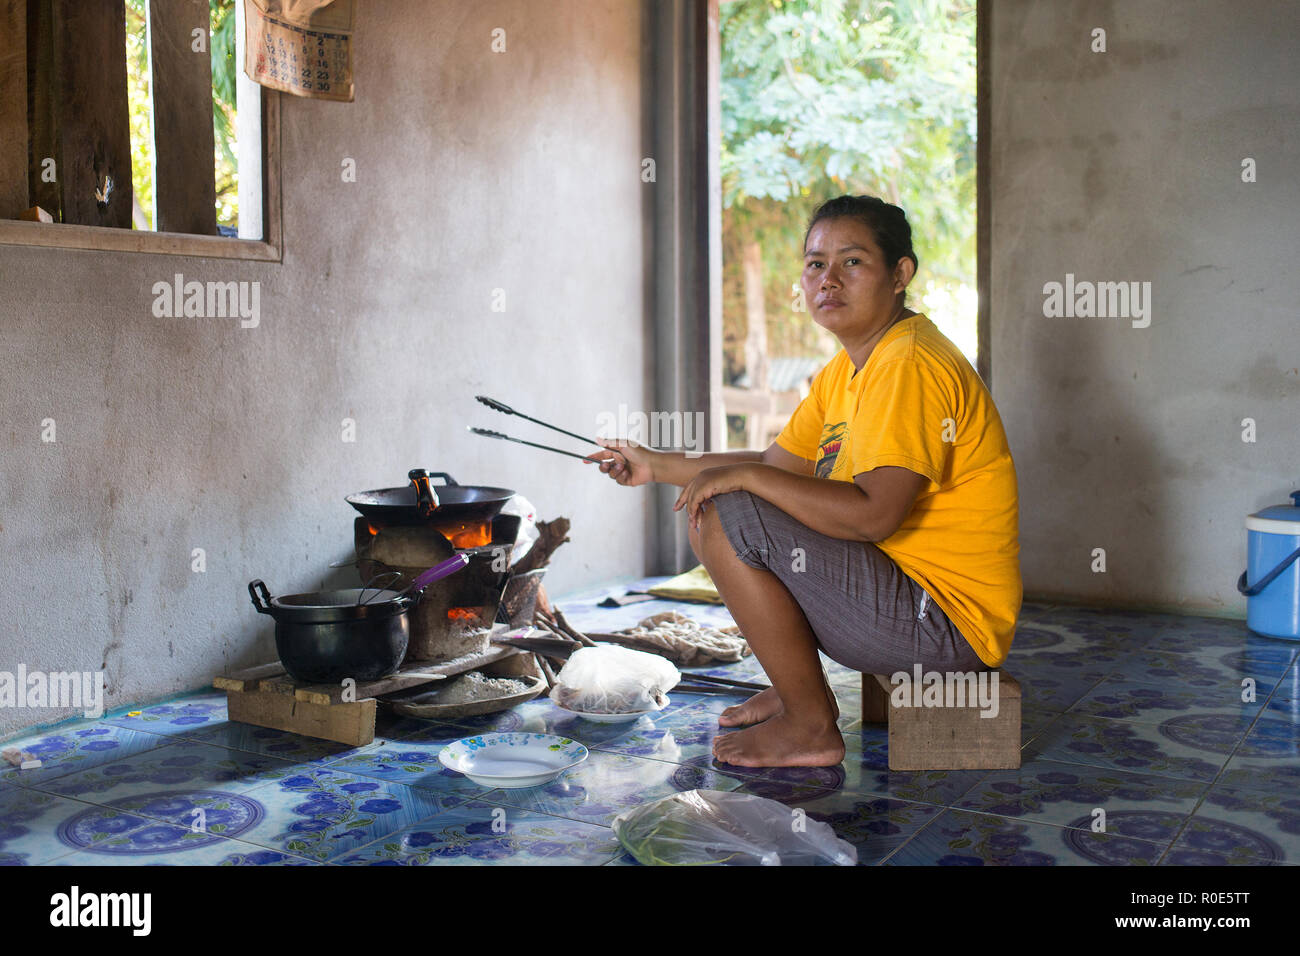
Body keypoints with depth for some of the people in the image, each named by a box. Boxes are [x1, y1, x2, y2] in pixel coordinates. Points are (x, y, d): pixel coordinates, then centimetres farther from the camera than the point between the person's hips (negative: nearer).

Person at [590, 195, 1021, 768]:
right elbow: (779, 464, 18)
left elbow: (873, 515, -29)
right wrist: (659, 466, 13)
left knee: (726, 518, -21)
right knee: (706, 514, 13)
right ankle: (798, 689, 17)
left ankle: (811, 727, -10)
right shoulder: (847, 369, 12)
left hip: (948, 621, -10)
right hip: (902, 588, 10)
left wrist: (741, 477, -22)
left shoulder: (911, 366, -19)